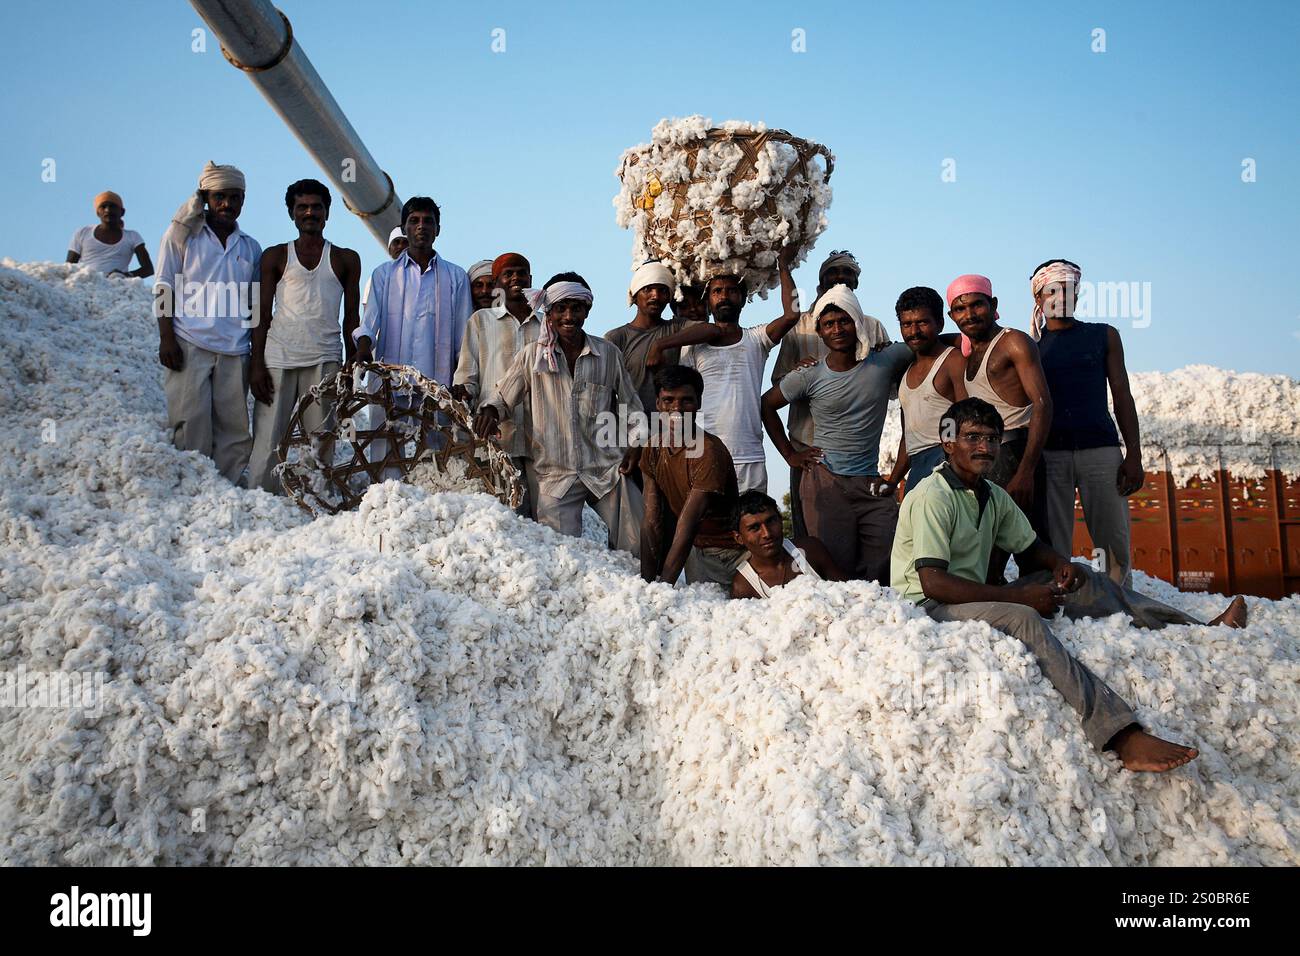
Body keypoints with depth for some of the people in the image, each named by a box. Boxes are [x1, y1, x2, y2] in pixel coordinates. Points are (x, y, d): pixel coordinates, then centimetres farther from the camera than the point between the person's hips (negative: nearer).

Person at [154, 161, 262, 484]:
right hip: (190, 346, -3)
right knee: (192, 425, -8)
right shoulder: (182, 235, 8)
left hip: (235, 351, 3)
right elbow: (164, 289, 4)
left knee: (235, 430, 0)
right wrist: (166, 339, -6)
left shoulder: (250, 248, 17)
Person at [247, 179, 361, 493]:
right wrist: (257, 365, -2)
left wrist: (351, 367, 4)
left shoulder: (346, 260, 14)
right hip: (278, 358, 0)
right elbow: (262, 314, 8)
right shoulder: (275, 257, 13)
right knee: (267, 441, -5)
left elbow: (351, 318, 12)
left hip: (324, 360, 0)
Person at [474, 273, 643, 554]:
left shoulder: (609, 353, 5)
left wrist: (635, 443, 4)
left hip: (608, 470, 1)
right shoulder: (533, 355, 2)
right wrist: (490, 410, -12)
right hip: (556, 475, -1)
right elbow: (502, 397, 10)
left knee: (639, 547, -1)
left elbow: (629, 403, 16)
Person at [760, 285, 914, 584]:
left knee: (885, 568, -3)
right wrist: (790, 454, 8)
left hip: (873, 484, 2)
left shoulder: (885, 362, 1)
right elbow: (767, 404, 13)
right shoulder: (808, 377, 0)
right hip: (826, 482, -2)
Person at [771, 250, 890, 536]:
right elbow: (778, 381, 6)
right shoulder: (800, 325, 10)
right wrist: (797, 372, -17)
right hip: (809, 440, -1)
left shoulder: (873, 328, 13)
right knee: (806, 523, 1)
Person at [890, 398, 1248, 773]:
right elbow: (933, 583, -24)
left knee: (1084, 581, 4)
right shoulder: (933, 497, -16)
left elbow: (1029, 549, 21)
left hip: (975, 599, 9)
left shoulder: (993, 496, 12)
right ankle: (1125, 738, -45)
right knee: (1022, 619, -35)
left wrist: (1060, 564, -4)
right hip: (929, 607, -9)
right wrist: (1018, 595, -25)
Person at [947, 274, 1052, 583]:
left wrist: (1026, 472, -22)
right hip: (984, 460, 8)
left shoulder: (1015, 342, -3)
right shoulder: (969, 352, 22)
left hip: (1014, 452, -8)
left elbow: (1042, 405, -13)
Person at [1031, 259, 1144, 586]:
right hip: (1049, 452, 0)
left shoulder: (1104, 336, 15)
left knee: (1115, 546, -4)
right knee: (1053, 550, -3)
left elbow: (1122, 395, 11)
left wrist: (1134, 455, 0)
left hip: (1100, 449, 1)